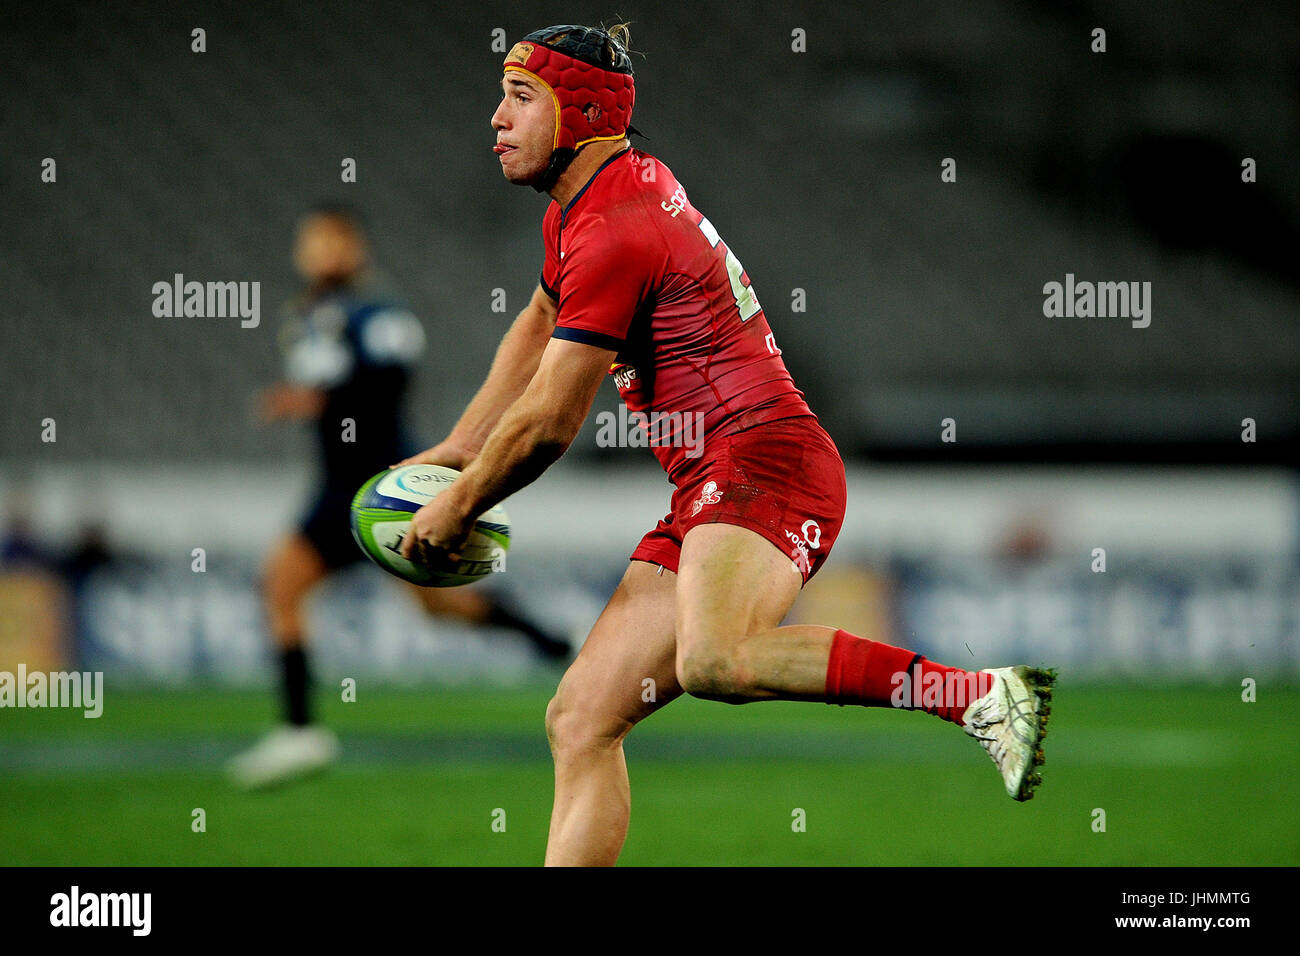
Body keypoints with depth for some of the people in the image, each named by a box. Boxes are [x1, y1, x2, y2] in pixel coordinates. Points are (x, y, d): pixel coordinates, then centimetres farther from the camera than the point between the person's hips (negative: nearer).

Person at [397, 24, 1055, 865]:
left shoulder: (615, 234, -12)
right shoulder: (581, 207, 20)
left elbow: (546, 426, -10)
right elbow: (537, 331, 38)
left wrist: (455, 511, 5)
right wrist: (453, 455, 35)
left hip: (765, 465, -11)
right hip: (710, 496, 11)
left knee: (710, 660, -38)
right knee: (581, 722, 4)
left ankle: (984, 696, -33)